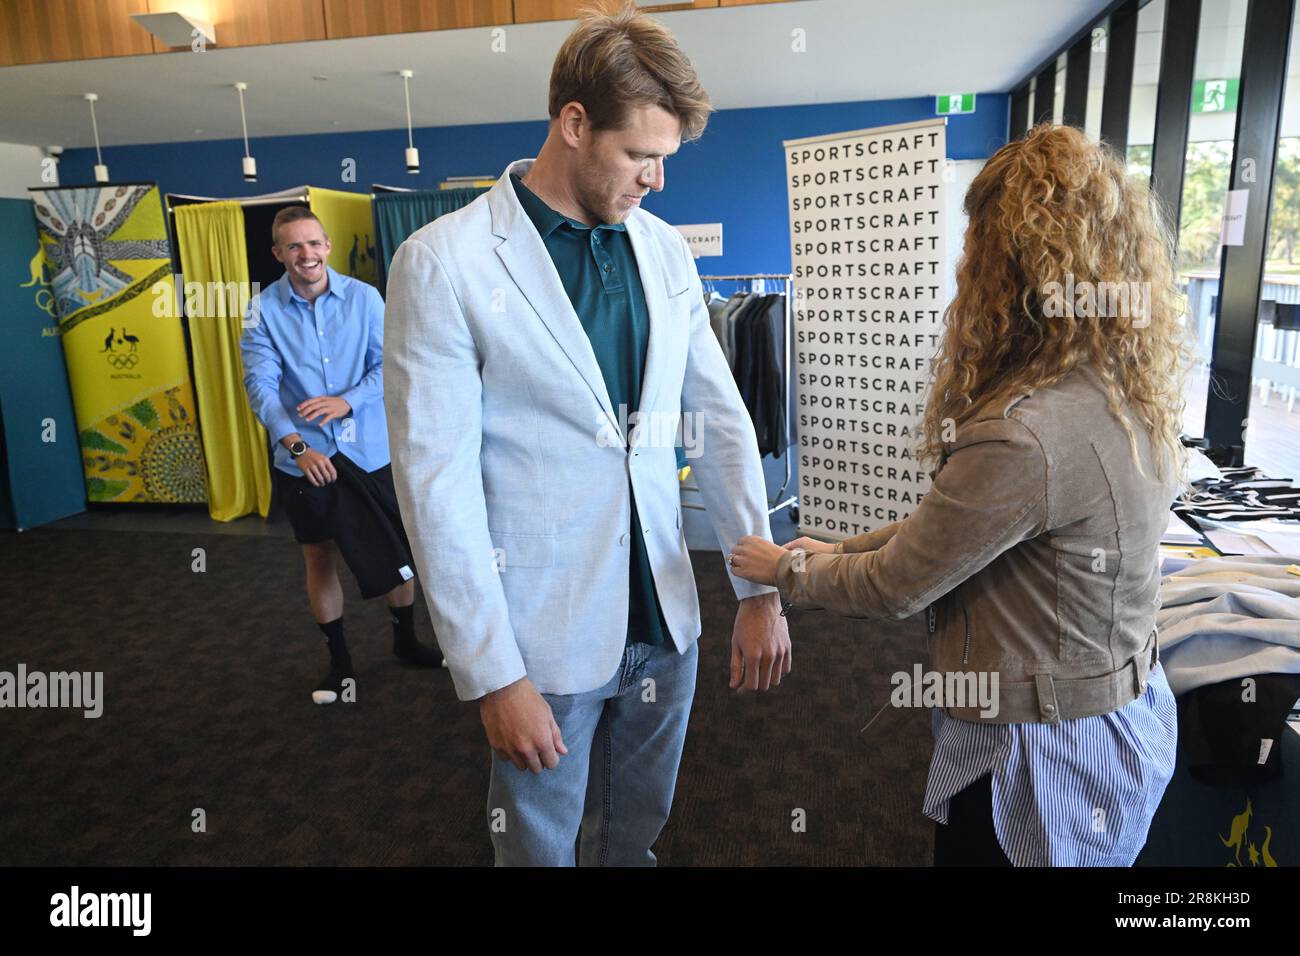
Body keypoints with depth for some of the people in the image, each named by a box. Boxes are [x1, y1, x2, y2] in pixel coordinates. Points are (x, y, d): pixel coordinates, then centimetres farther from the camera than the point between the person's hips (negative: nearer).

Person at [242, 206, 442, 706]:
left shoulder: (363, 297, -5)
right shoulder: (264, 308, -6)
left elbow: (389, 364, -6)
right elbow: (260, 383, -12)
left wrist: (347, 401, -22)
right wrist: (297, 445, -25)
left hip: (370, 449, 1)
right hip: (304, 458, 0)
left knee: (398, 550, 9)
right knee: (320, 557, 12)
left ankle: (406, 641, 33)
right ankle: (338, 659, 31)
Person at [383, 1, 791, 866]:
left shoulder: (665, 250, 4)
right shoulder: (443, 264, -12)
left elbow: (723, 419, 6)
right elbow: (436, 482, -14)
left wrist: (762, 586, 2)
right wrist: (493, 674, -13)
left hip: (663, 619, 5)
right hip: (544, 634, -4)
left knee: (635, 839, 23)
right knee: (541, 844, 18)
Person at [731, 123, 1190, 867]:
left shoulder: (1027, 433, -31)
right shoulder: (1124, 395, -2)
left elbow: (893, 588, -19)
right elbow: (960, 523, 7)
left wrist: (787, 570, -1)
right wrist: (842, 551, 8)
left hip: (1046, 751, -8)